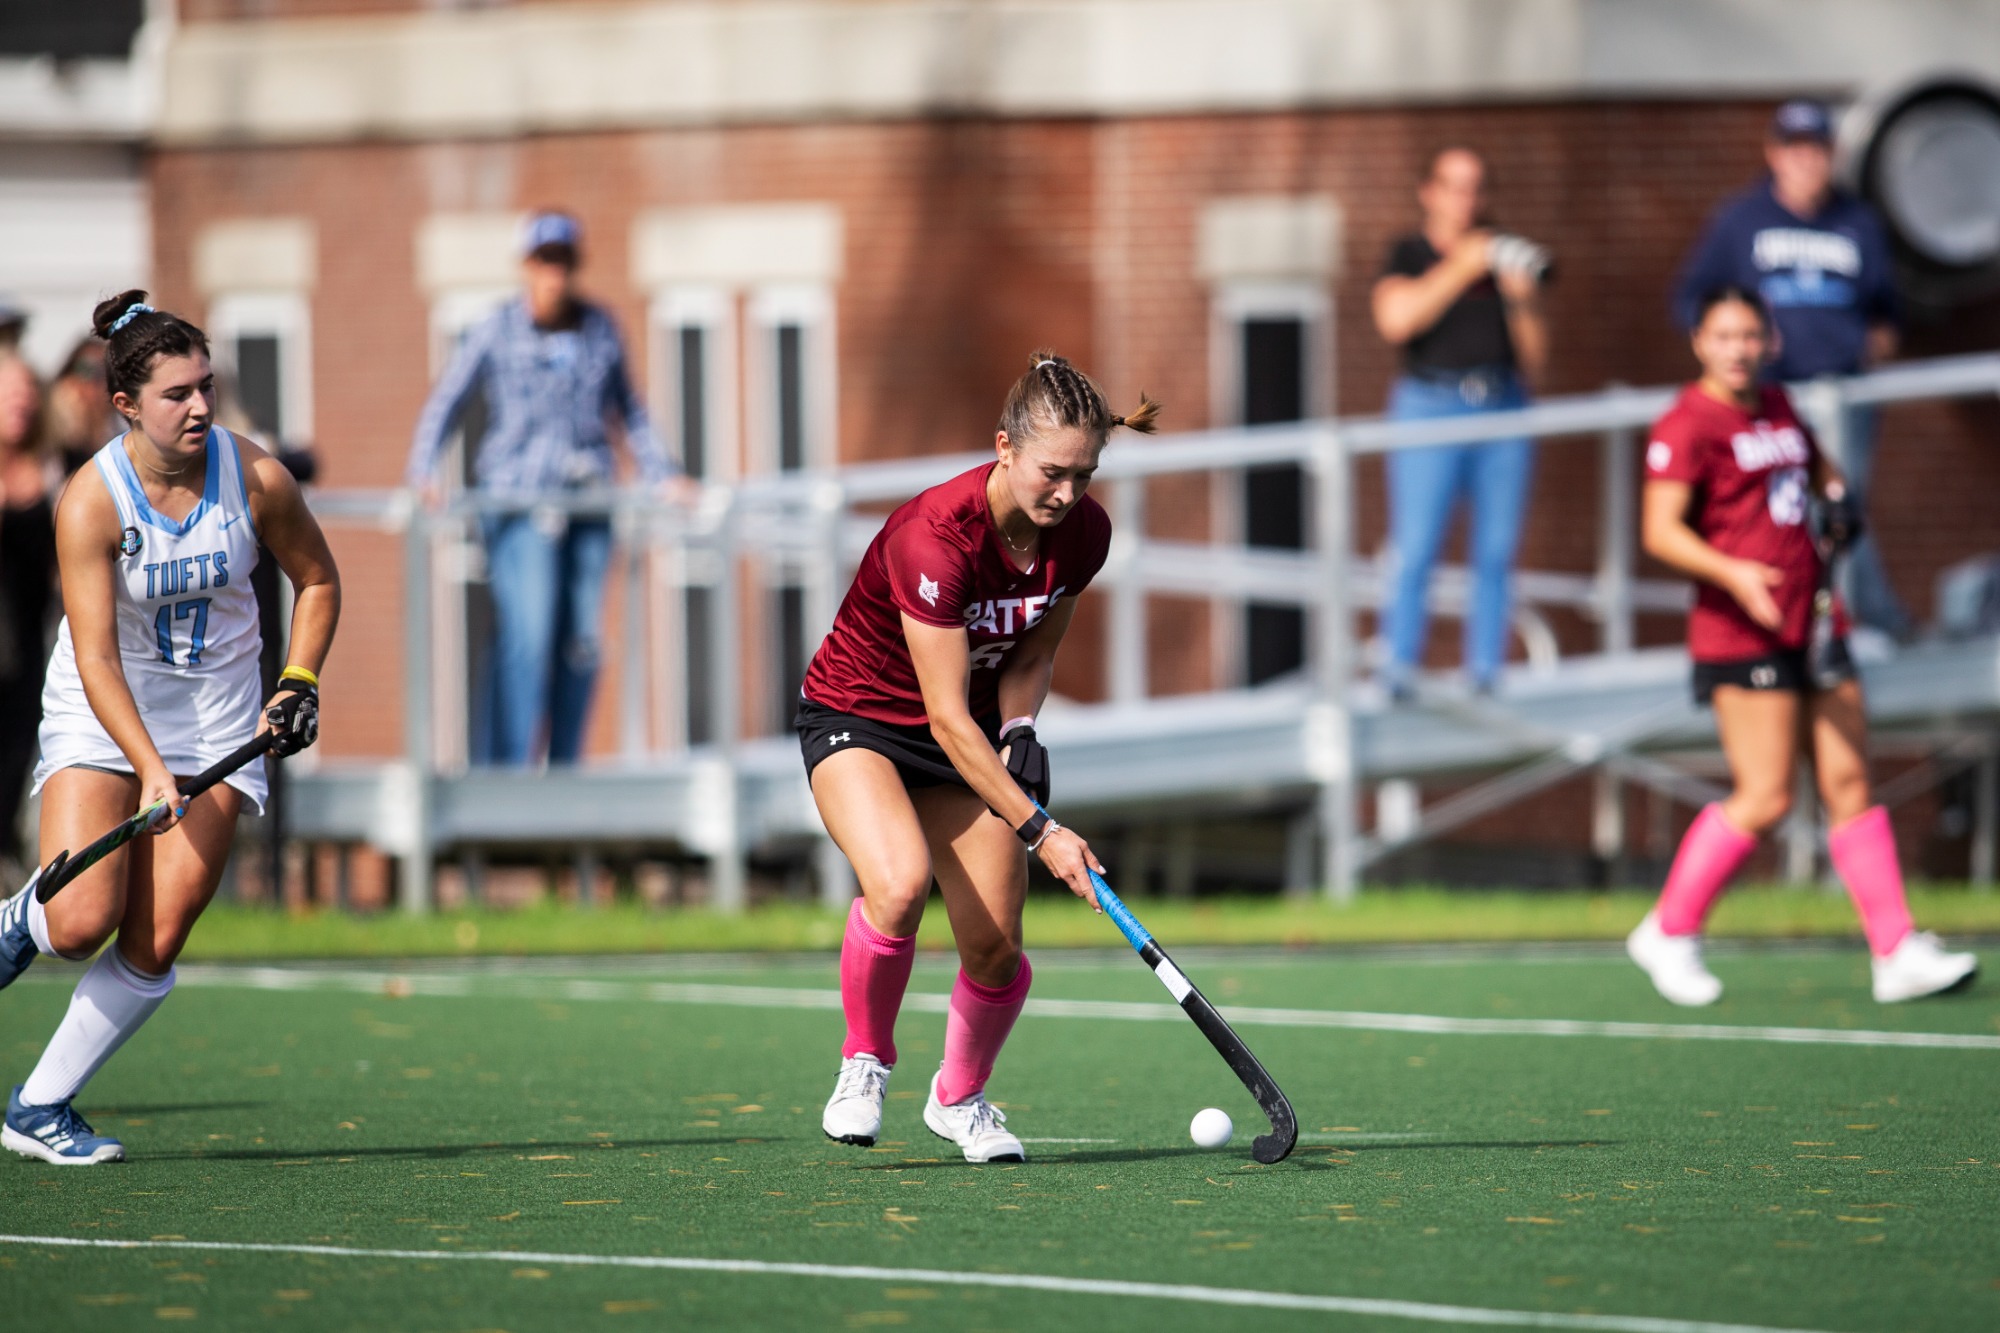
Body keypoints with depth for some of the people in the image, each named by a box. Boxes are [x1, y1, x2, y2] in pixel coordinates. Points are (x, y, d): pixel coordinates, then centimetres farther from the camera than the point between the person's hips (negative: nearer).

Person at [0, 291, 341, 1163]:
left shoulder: (256, 478, -11)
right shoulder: (91, 502, -20)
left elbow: (317, 579, 9)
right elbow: (96, 658, -25)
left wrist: (298, 684, -4)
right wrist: (148, 768, -36)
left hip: (218, 721, 3)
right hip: (102, 718, -3)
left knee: (154, 944, -8)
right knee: (82, 923, -19)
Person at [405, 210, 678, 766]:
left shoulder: (599, 329, 11)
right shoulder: (497, 332, -1)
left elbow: (628, 409, 20)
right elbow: (446, 402, -2)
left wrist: (661, 475, 14)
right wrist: (422, 476, -14)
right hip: (521, 503, -4)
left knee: (581, 642, 3)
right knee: (526, 637, -15)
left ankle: (565, 772, 12)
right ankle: (509, 768, -16)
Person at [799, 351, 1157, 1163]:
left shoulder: (1083, 533, -15)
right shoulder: (935, 537, -34)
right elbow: (948, 717, -32)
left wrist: (1019, 728, -17)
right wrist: (1037, 831, -35)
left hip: (977, 733, 5)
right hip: (859, 717, -5)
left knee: (996, 948, -3)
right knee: (899, 883, -33)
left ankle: (959, 1097, 27)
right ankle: (864, 1062, -6)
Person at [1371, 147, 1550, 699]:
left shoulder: (1503, 258, 15)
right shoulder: (1410, 254, 7)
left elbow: (1534, 363, 15)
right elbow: (1396, 320, -14)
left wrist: (1523, 301, -2)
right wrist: (1460, 269, -13)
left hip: (1503, 406, 4)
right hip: (1431, 406, -4)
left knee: (1496, 554, 1)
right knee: (1415, 550, -10)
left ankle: (1485, 675, 5)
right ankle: (1399, 678, -8)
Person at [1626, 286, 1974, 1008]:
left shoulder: (1777, 406, 15)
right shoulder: (1688, 425, -9)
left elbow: (1821, 472, 35)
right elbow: (1661, 529, -18)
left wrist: (1838, 503, 12)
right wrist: (1732, 573, -33)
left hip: (1811, 625, 8)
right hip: (1743, 637, -8)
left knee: (1850, 784, 4)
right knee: (1764, 799, -10)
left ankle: (1898, 953, 4)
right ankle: (1669, 934, 6)